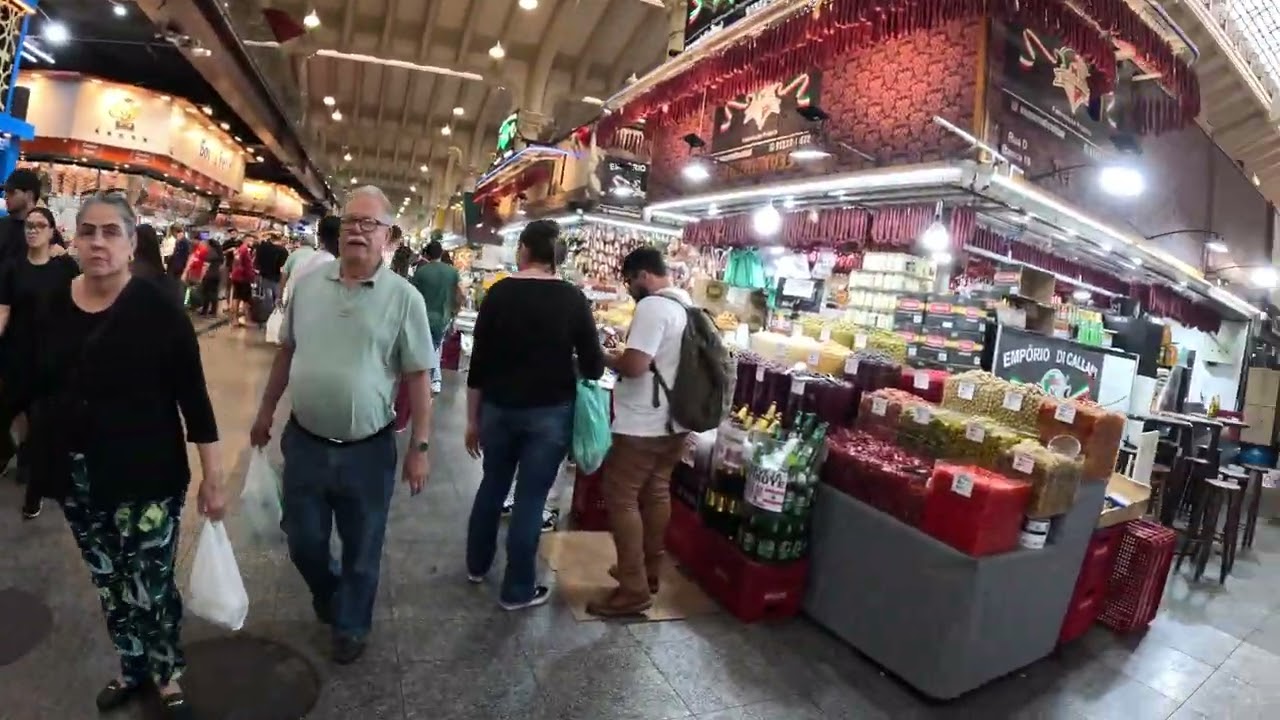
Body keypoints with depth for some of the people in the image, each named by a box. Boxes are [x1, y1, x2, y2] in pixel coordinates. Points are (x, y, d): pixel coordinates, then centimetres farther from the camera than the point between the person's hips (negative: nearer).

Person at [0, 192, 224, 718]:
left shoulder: (158, 310, -13)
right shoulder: (53, 306, -1)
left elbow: (193, 398, -13)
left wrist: (213, 477, -12)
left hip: (144, 479, -4)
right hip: (75, 479, 5)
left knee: (150, 590, 5)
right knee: (109, 584, 20)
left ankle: (168, 677, 30)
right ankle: (133, 667, 42)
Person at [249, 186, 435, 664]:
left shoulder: (404, 298, -10)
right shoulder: (307, 284, 1)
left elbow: (417, 378, -8)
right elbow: (286, 353, 12)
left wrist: (419, 448, -9)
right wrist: (266, 413, 16)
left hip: (368, 450, -3)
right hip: (304, 442, 3)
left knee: (361, 552, 14)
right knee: (303, 543, 18)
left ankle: (351, 625, 39)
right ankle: (329, 597, 49)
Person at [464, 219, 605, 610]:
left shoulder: (499, 292, -3)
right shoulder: (573, 299, -7)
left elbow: (479, 361, -1)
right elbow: (593, 368, -6)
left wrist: (472, 418, 8)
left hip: (499, 407, 3)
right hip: (549, 412, -2)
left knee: (492, 485, 22)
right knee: (531, 497, 7)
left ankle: (477, 565, 40)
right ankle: (517, 590, 19)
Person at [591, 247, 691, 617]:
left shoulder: (652, 306, -19)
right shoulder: (688, 306, 11)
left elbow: (634, 366, -26)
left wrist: (605, 357, -8)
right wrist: (621, 355, 16)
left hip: (642, 425, -10)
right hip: (673, 422, 10)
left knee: (621, 498, -1)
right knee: (656, 493, 18)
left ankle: (633, 590, 4)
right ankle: (649, 571, 31)